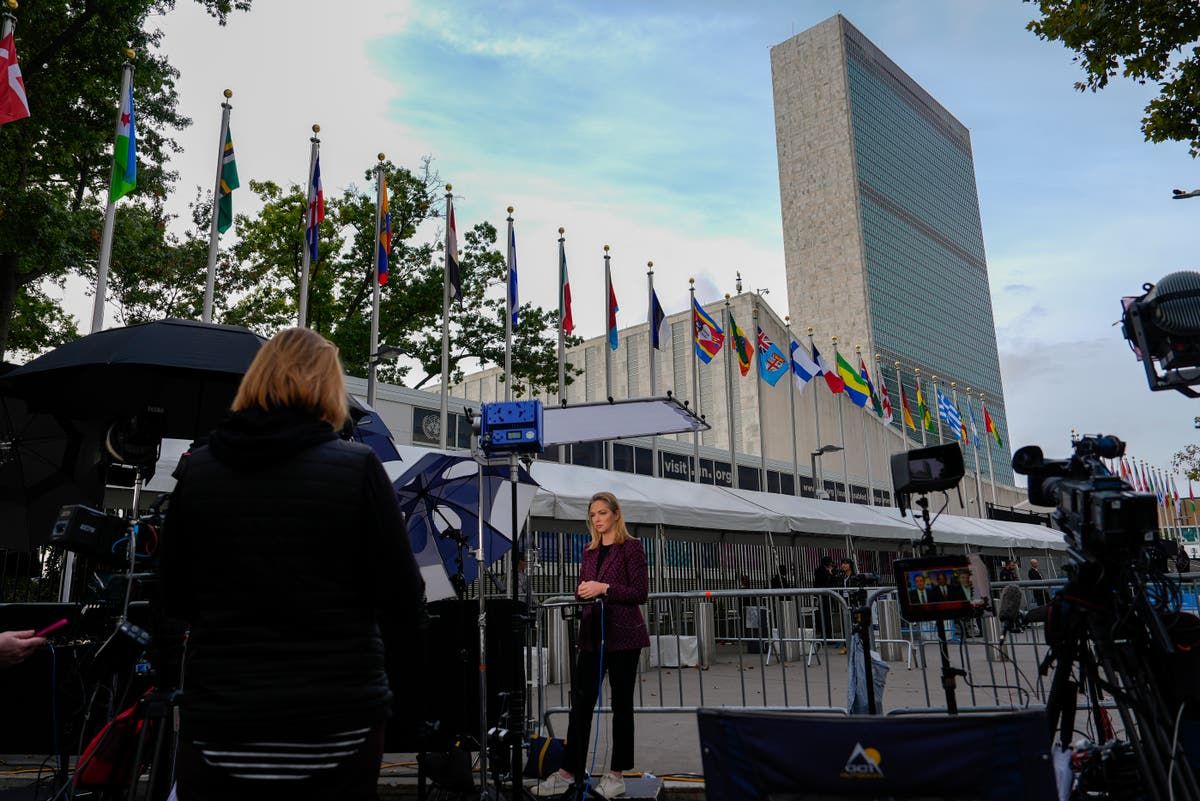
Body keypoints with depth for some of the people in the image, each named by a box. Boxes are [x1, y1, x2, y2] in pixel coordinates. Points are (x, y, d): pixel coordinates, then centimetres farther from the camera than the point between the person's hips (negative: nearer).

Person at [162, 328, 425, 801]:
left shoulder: (194, 472, -2)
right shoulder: (357, 467, -11)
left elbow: (176, 602, 9)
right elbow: (404, 603, -9)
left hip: (219, 720, 2)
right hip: (338, 718, -1)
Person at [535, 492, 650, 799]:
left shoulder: (631, 547, -4)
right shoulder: (589, 551, 13)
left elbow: (640, 592, -11)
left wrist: (605, 588, -19)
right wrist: (581, 592, -4)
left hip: (623, 635, -5)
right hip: (592, 635, 5)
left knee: (621, 704, 4)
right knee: (580, 701, 5)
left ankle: (617, 774, 14)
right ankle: (568, 773, 12)